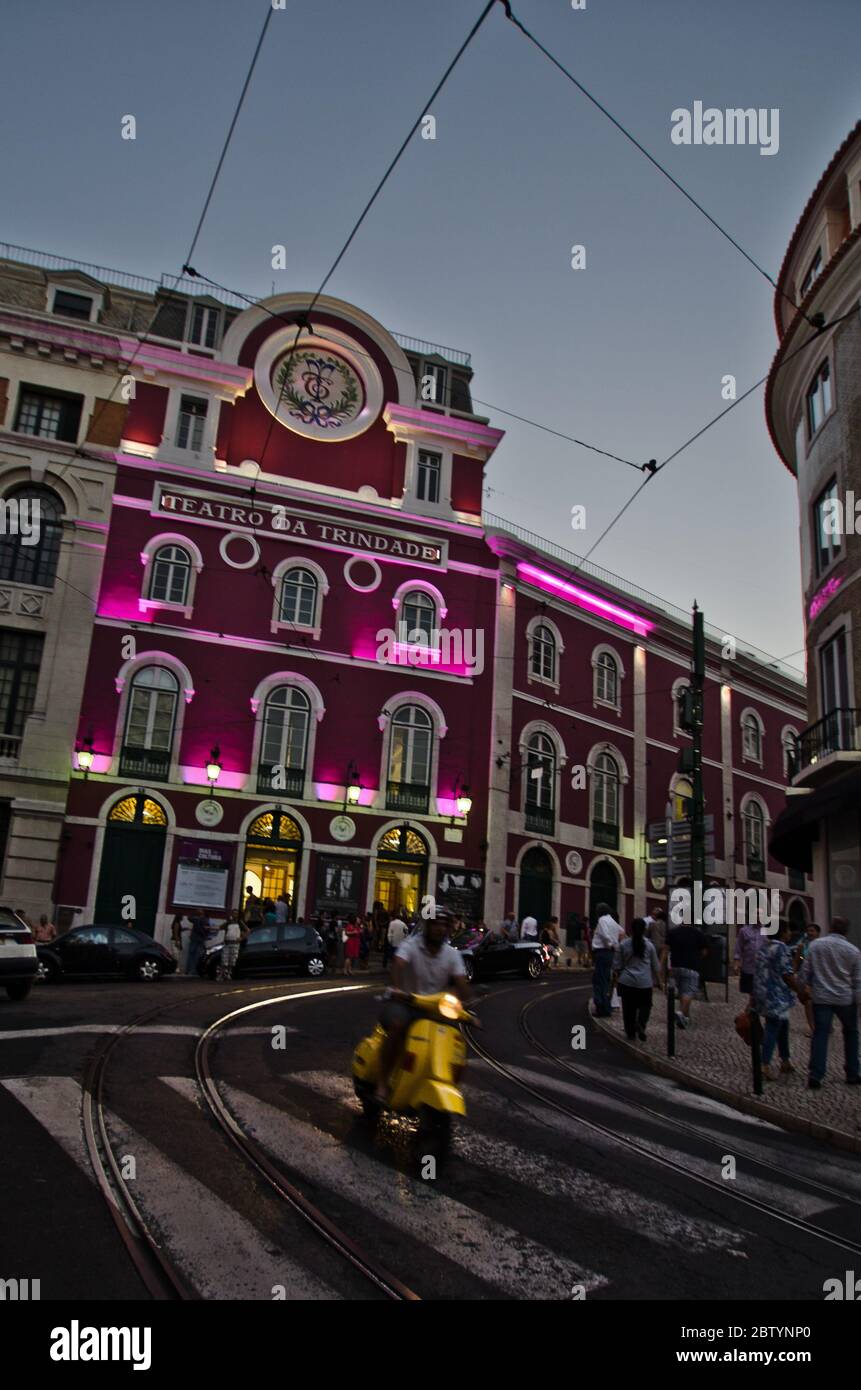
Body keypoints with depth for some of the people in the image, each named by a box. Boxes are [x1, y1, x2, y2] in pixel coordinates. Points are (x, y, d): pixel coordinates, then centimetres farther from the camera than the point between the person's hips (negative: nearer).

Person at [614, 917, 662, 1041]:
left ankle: (630, 1034, 13)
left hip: (627, 981, 0)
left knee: (629, 1008, 10)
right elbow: (655, 966, 7)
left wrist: (617, 978, 17)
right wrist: (658, 981, 19)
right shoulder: (649, 945, -2)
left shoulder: (623, 944, -4)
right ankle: (641, 1023, -13)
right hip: (645, 982, 0)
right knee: (645, 1005, 12)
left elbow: (617, 965, 2)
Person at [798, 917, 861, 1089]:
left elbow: (805, 971, 1)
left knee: (820, 1035, 1)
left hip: (821, 998, 0)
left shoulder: (815, 945, -1)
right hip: (845, 999, 0)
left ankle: (815, 1075, -5)